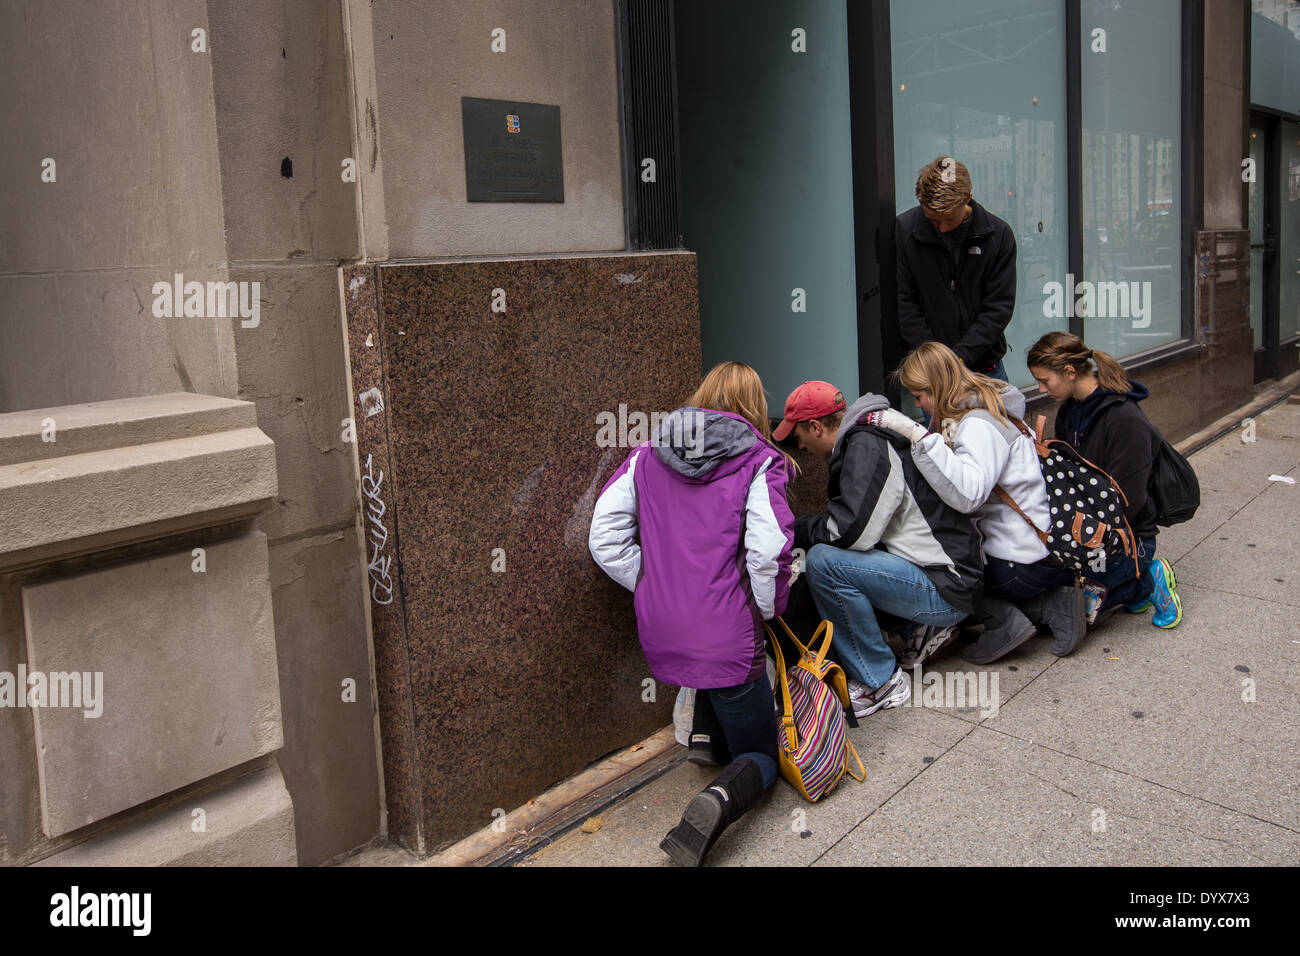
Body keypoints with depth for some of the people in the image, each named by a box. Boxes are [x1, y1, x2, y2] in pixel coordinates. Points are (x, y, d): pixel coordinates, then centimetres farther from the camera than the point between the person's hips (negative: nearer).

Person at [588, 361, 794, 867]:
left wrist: (655, 585, 10)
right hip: (727, 639, -5)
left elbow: (605, 538, 1)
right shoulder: (759, 462, -6)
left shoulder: (647, 457, 7)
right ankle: (718, 802, -19)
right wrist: (768, 610, 0)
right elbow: (768, 553, -18)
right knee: (760, 754, 11)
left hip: (661, 637, 5)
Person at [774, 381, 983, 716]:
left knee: (822, 561, -24)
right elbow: (855, 524, 22)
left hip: (946, 590, -10)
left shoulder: (868, 448, -17)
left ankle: (882, 683, -12)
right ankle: (923, 630, 14)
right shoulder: (859, 442, 13)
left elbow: (853, 530, -27)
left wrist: (796, 529, -10)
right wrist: (802, 528, 15)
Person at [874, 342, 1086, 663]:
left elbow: (968, 494, -36)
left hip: (1025, 564, -10)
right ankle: (1051, 604, 9)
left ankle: (1005, 619, -7)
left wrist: (916, 434, -36)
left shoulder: (979, 424, -19)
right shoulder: (992, 406, 12)